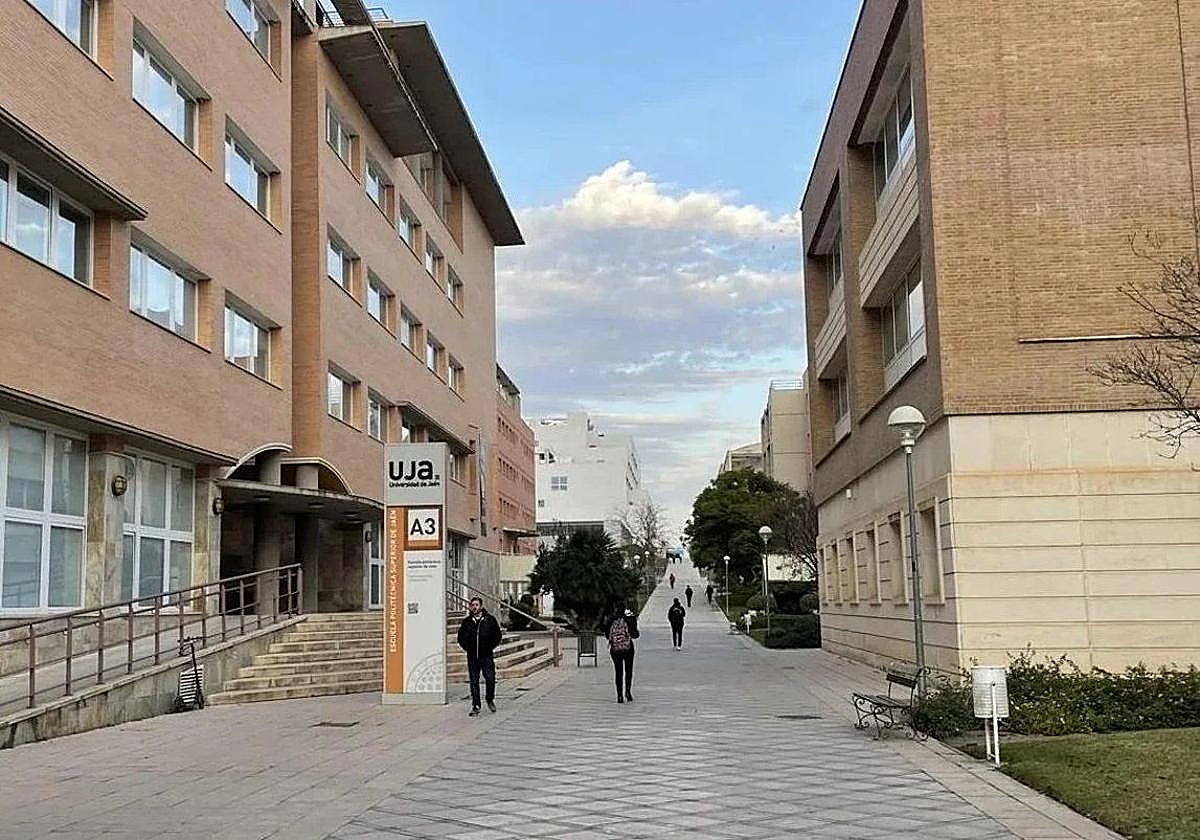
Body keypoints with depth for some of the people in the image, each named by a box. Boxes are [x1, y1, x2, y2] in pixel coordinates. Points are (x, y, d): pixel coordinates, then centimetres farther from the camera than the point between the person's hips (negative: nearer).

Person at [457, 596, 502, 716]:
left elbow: (498, 635, 8)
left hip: (487, 656, -2)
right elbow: (461, 637, 17)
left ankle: (490, 700, 17)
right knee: (474, 682, 2)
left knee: (490, 679, -6)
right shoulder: (466, 622, 6)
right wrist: (467, 647, 7)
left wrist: (491, 646, 1)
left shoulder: (490, 619, 2)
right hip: (472, 657, 2)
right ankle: (475, 706, 8)